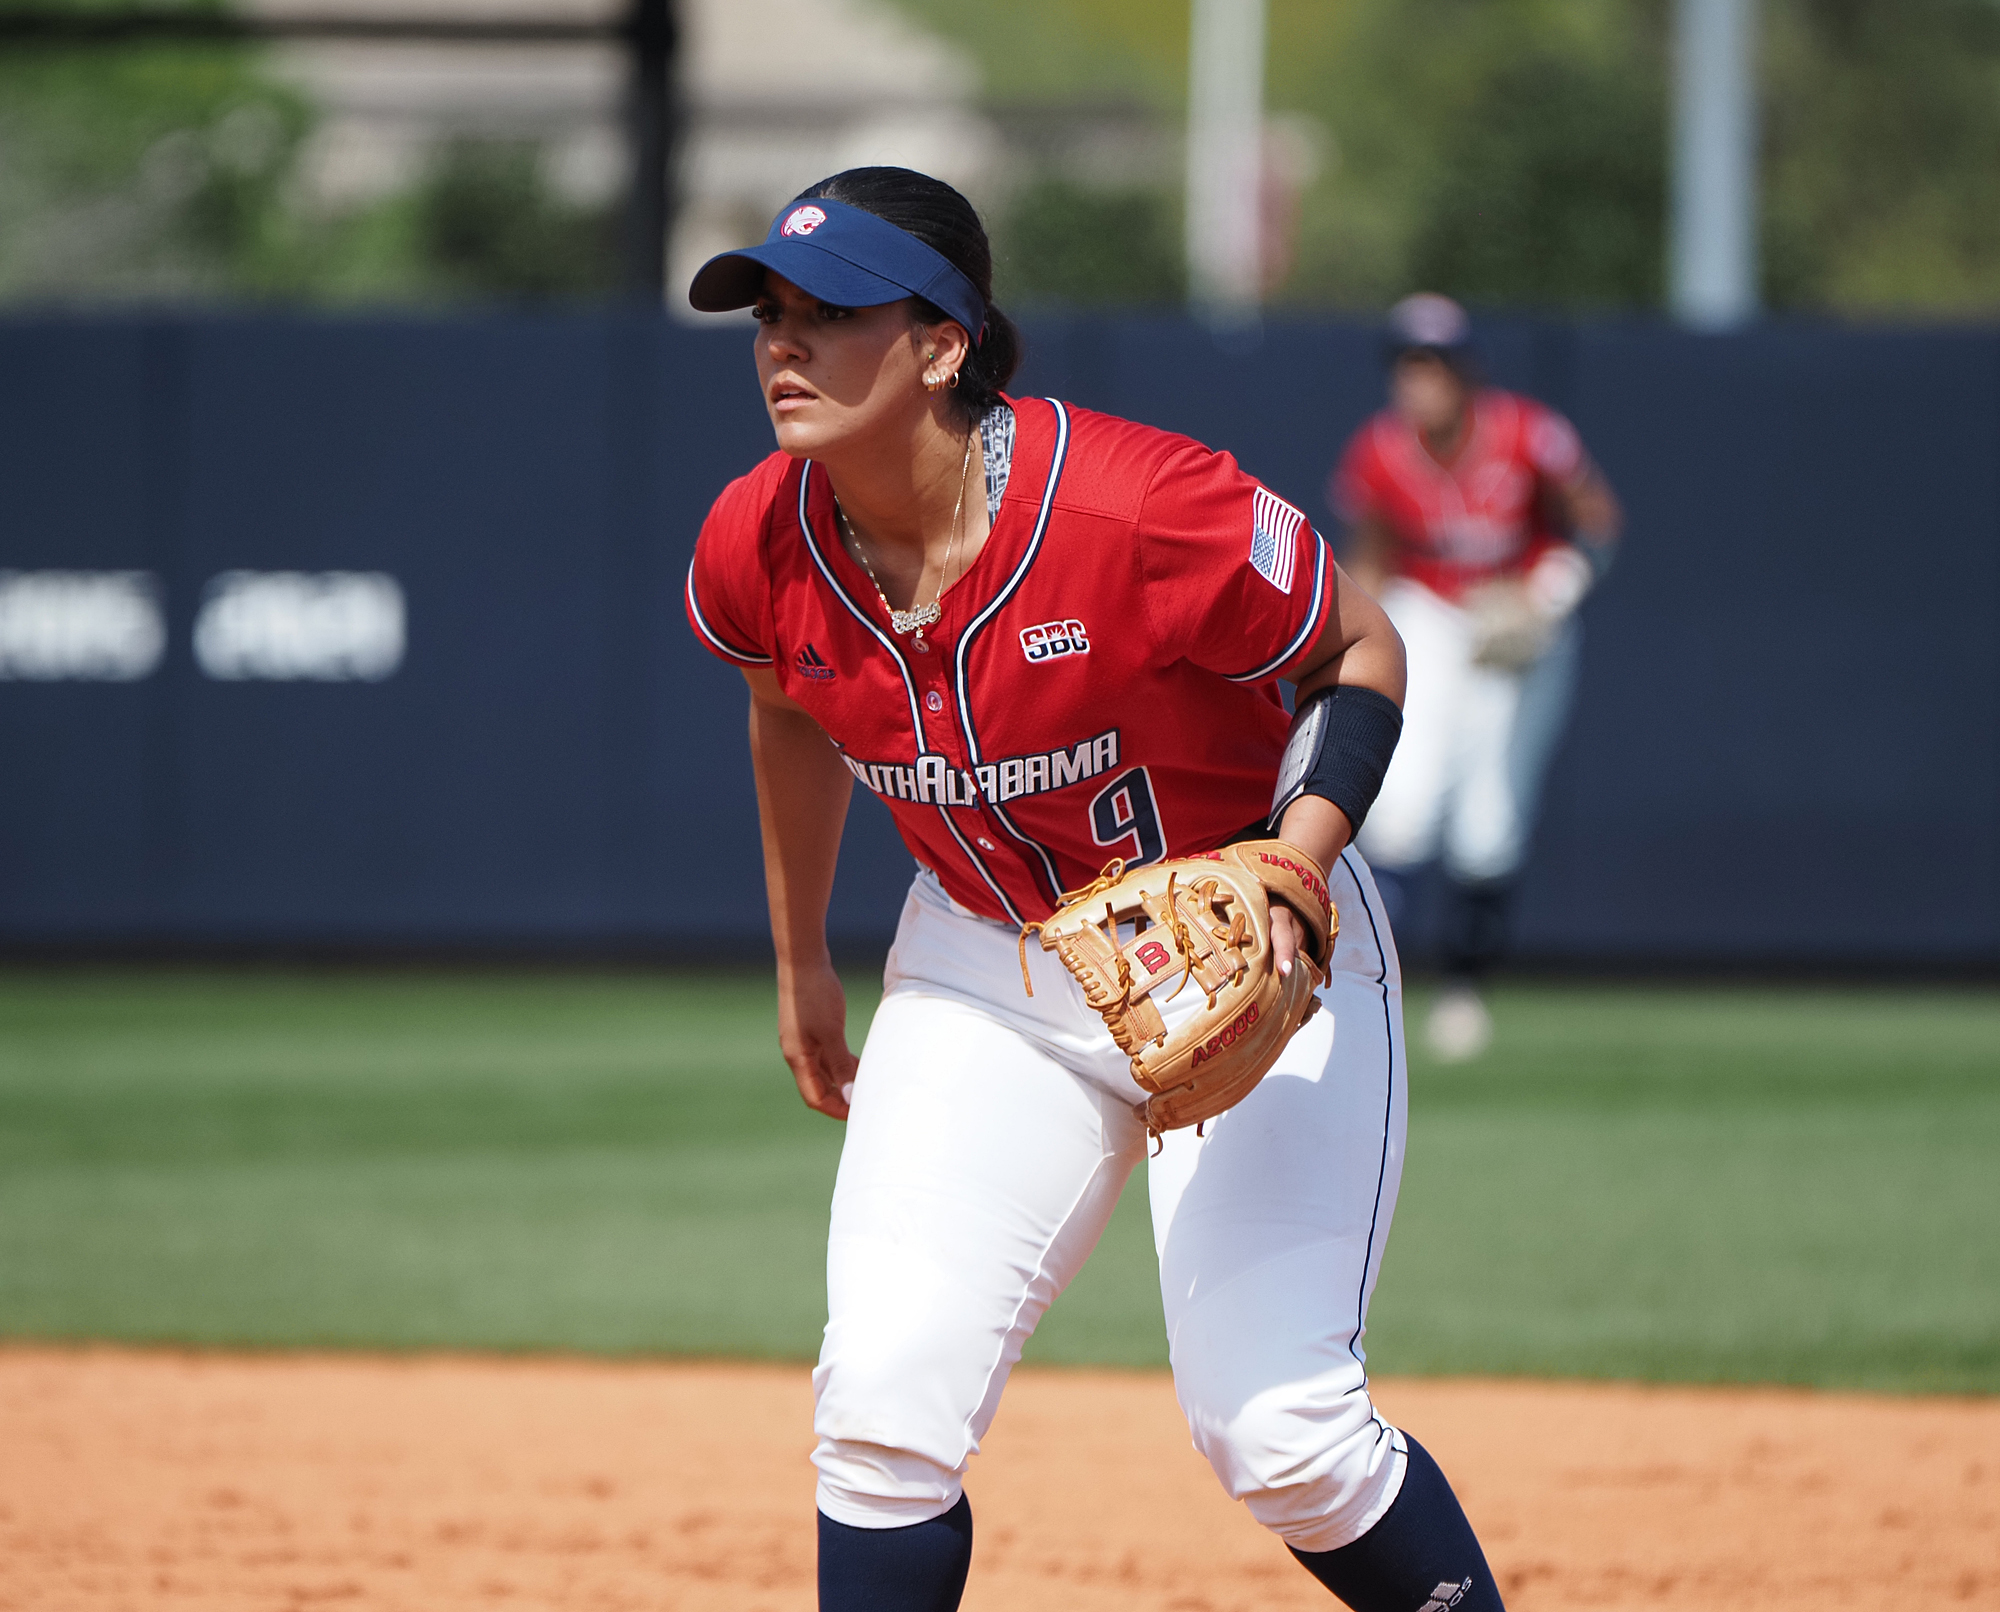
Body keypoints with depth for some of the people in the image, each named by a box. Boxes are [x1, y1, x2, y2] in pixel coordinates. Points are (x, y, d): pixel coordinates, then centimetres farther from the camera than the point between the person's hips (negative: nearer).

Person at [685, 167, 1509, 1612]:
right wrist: (802, 967, 22)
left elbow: (1363, 653, -13)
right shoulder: (757, 552, -13)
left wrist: (1295, 866, -29)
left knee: (1279, 1428, -13)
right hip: (986, 975, 4)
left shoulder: (1144, 513, -29)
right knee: (885, 1401, -10)